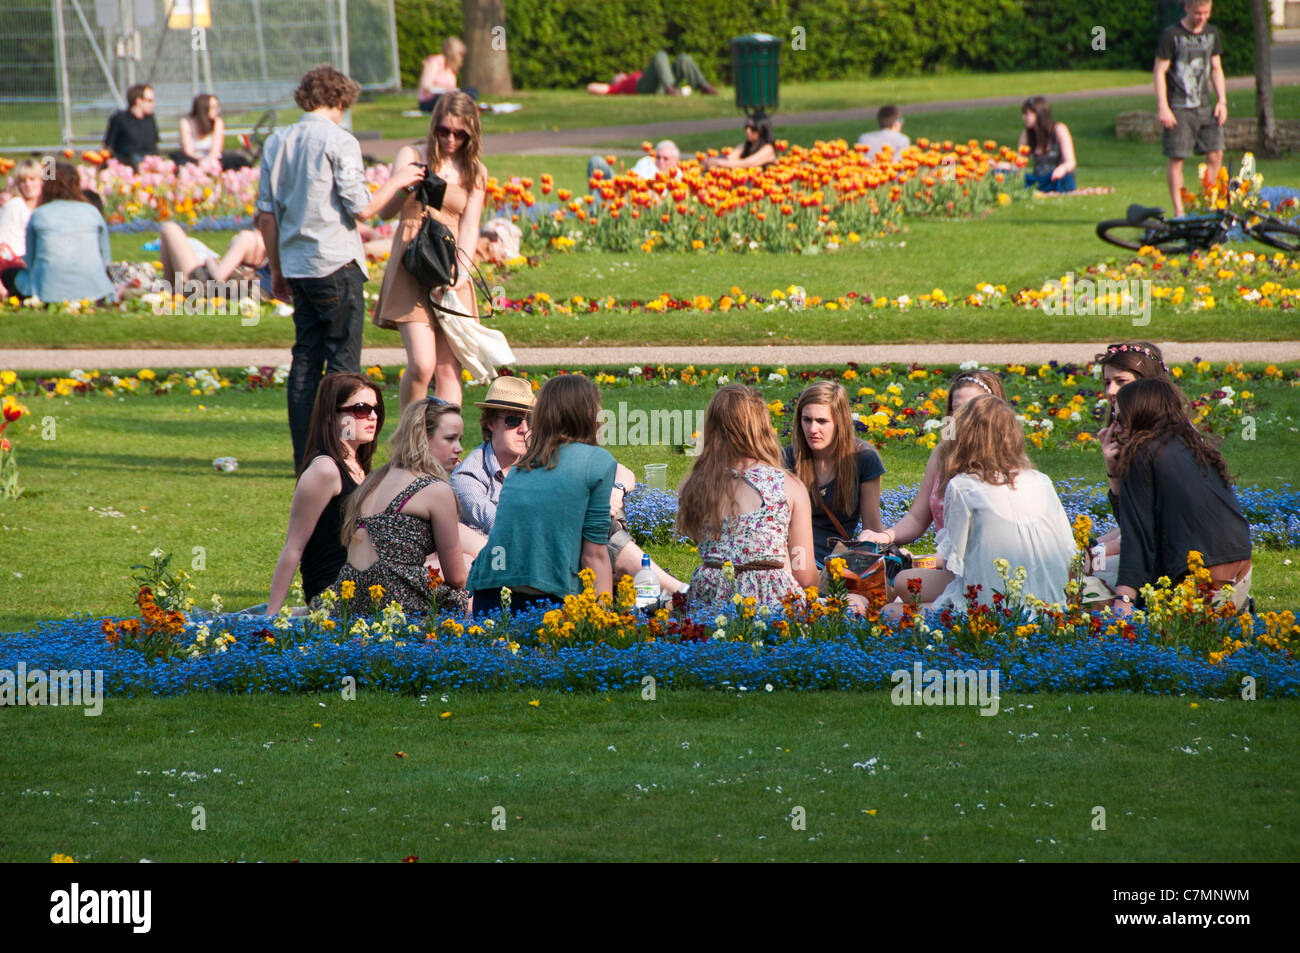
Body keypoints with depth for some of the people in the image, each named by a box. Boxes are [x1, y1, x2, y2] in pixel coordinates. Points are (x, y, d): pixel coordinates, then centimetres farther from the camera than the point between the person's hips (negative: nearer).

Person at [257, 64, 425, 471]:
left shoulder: (277, 143, 9)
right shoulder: (339, 142, -10)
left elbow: (266, 214, 10)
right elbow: (361, 209, -13)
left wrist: (277, 268, 18)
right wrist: (396, 182, 3)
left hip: (297, 266, 6)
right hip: (336, 265, -6)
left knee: (305, 357, 11)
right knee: (343, 360, -1)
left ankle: (305, 458, 10)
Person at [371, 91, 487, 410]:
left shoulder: (475, 172, 10)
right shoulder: (413, 156, 4)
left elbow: (469, 228, 4)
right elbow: (385, 211, 1)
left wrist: (460, 274, -12)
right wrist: (403, 186, -19)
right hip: (412, 267, -3)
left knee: (449, 369, -3)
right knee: (422, 365, -14)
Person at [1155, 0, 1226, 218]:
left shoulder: (1211, 34, 10)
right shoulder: (1172, 35, -7)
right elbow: (1160, 71, -7)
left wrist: (1222, 101, 9)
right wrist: (1162, 108, -13)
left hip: (1204, 107, 5)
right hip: (1178, 108, -5)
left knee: (1215, 154, -1)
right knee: (1176, 159, -5)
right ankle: (1179, 210, 1)